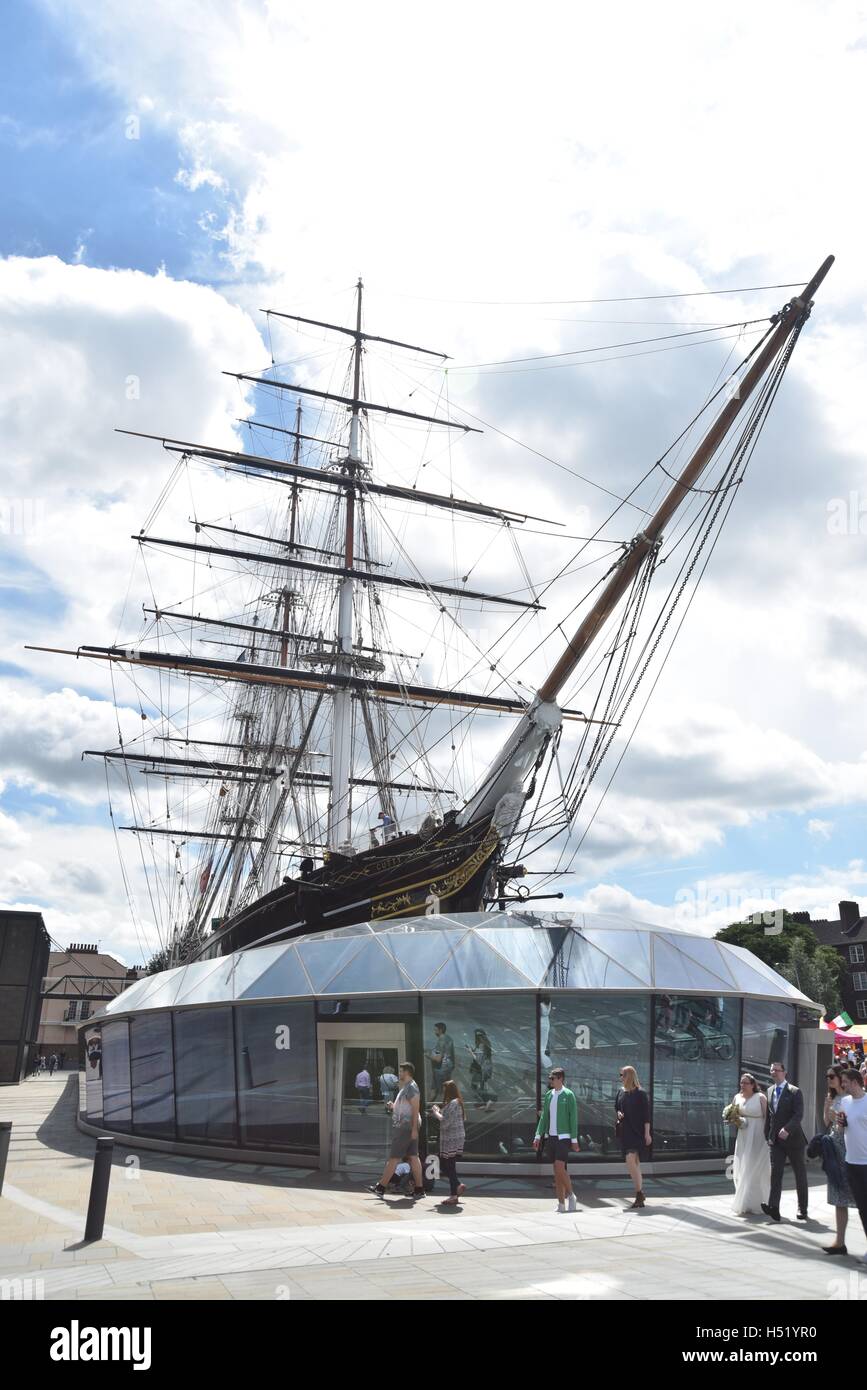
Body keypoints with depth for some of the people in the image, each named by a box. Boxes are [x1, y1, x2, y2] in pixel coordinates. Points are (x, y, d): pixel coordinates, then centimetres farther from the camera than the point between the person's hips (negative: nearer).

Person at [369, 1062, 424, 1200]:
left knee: (394, 1158, -4)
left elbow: (415, 1108, -20)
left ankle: (381, 1187, 1)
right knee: (413, 1157, 7)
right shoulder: (406, 1087, 18)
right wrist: (393, 1107, 10)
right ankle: (419, 1189, 8)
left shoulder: (411, 1087, -14)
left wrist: (414, 1129, -24)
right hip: (404, 1127, 10)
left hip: (404, 1128, -10)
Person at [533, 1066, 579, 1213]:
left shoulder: (568, 1095, -7)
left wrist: (574, 1140, -10)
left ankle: (570, 1195, 9)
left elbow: (573, 1118, -7)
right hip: (550, 1136, 6)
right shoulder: (548, 1095, 9)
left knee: (560, 1168, -14)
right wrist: (538, 1136, 6)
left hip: (563, 1137, -6)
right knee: (556, 1171, 7)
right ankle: (561, 1204, 13)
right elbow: (544, 1117, 12)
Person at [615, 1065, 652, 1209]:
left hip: (636, 1132, -7)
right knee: (635, 1163, 12)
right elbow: (616, 1107, 22)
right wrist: (618, 1113, -1)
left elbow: (646, 1115, -10)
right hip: (624, 1131, 7)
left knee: (630, 1160, -18)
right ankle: (640, 1195, 20)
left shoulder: (641, 1094, -8)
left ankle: (639, 1195, -9)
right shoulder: (621, 1092, 10)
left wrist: (647, 1133, -14)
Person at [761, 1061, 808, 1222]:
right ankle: (773, 1207, -17)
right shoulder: (770, 1090, 10)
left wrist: (787, 1129, -30)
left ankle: (802, 1209, 21)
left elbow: (798, 1115, -18)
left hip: (793, 1139, -4)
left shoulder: (795, 1092, -8)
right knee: (775, 1173, -8)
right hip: (776, 1140, 4)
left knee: (800, 1174, 9)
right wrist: (768, 1135, 11)